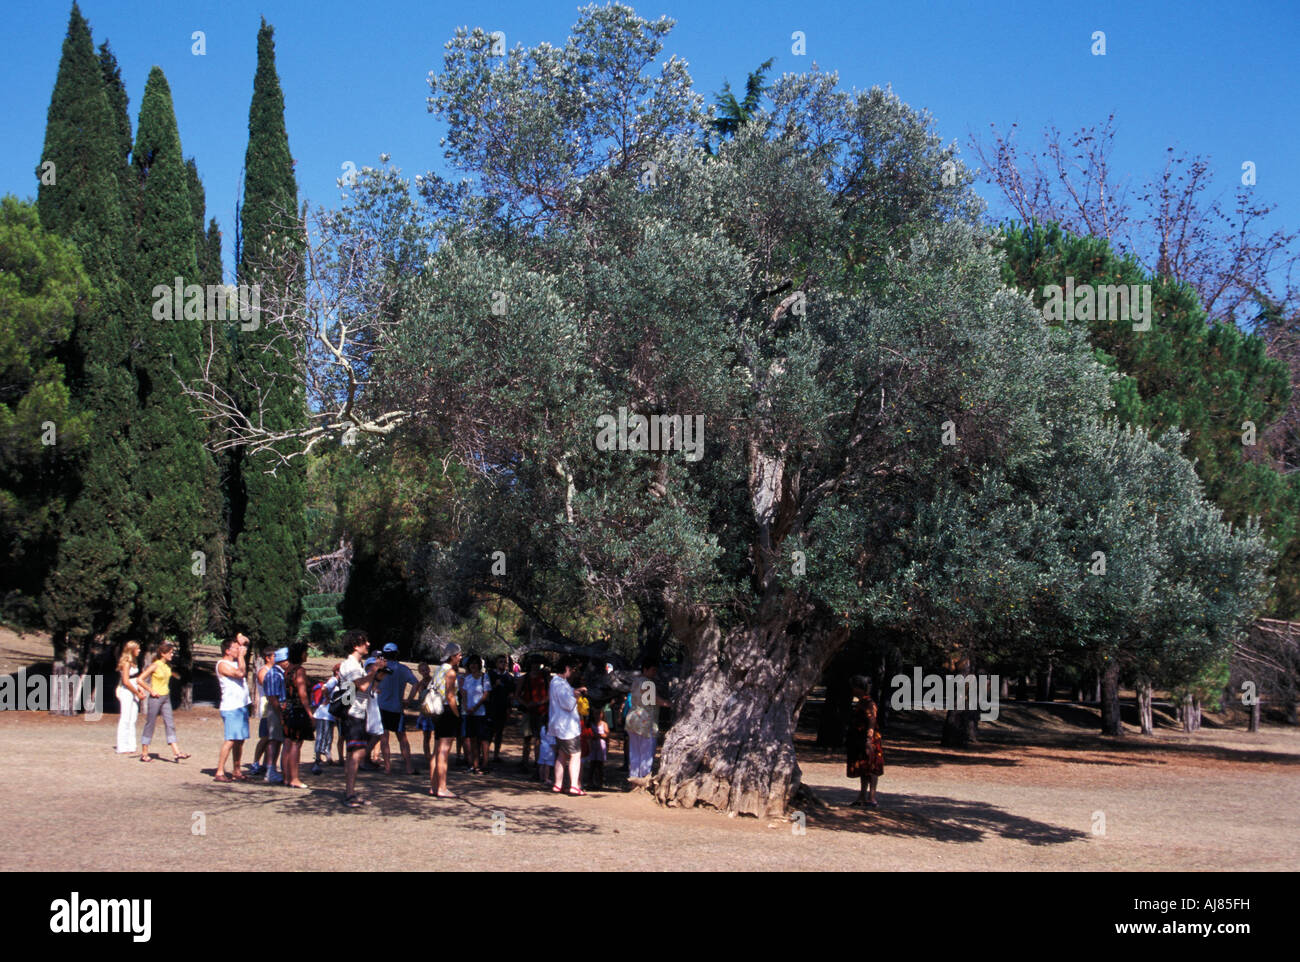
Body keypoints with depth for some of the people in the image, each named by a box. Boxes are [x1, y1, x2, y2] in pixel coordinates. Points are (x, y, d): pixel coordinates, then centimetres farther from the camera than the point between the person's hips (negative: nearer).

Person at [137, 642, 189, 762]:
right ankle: (144, 753, 11)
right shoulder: (155, 665, -13)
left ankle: (177, 752, -4)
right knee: (150, 724, 2)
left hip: (166, 697, 7)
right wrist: (151, 691, -14)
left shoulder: (168, 666, 8)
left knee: (170, 724, 1)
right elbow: (140, 679, -14)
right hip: (156, 698, -7)